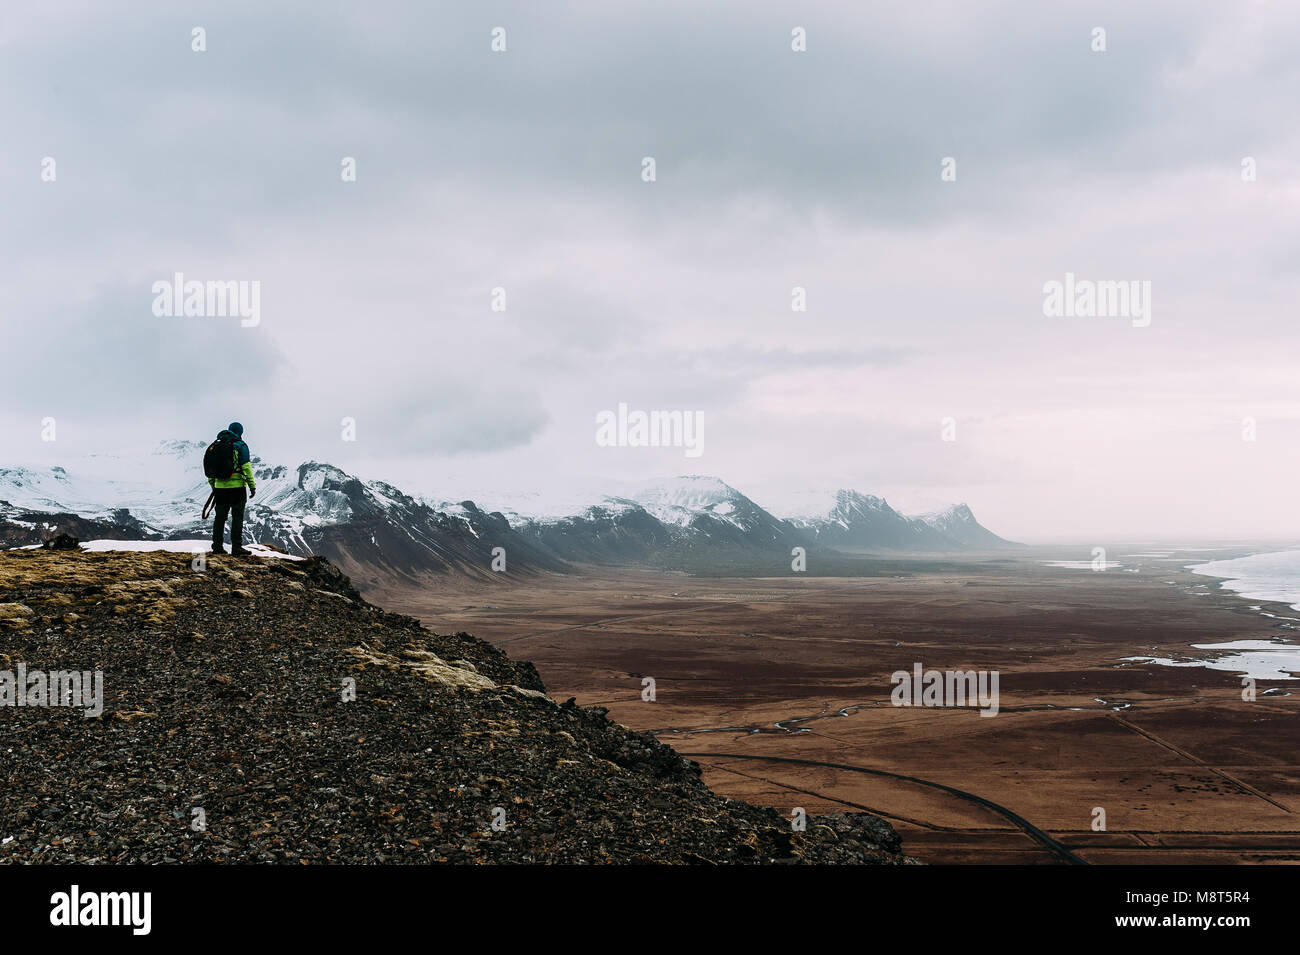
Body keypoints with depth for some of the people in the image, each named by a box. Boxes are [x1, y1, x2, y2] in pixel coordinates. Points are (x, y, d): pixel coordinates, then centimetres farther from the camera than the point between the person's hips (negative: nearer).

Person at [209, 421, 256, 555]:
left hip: (220, 487, 5)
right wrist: (252, 486, -9)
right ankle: (236, 547, -5)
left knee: (220, 517, 12)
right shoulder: (241, 446, -5)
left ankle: (217, 546, 16)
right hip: (237, 486, -5)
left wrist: (213, 485, 24)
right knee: (237, 517, -1)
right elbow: (246, 467, -12)